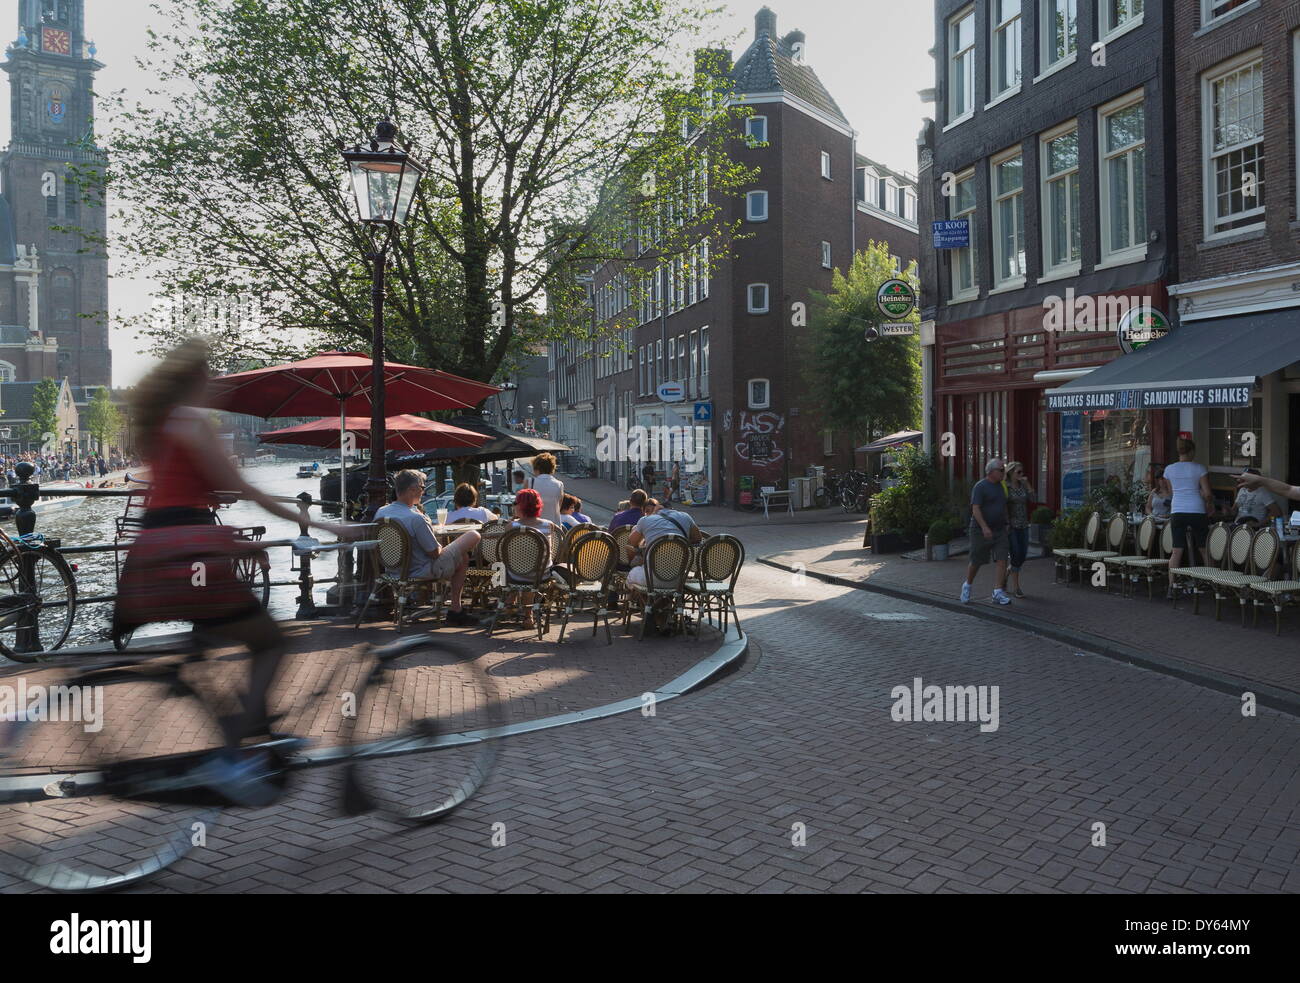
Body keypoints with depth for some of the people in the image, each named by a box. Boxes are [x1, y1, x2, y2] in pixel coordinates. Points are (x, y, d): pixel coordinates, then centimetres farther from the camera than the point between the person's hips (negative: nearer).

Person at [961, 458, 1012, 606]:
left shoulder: (1001, 486, 11)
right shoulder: (980, 486, -12)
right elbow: (975, 508, -20)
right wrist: (984, 527, -30)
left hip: (999, 530, 6)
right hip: (981, 531, -6)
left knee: (1002, 560, -7)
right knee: (976, 562, 5)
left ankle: (998, 592, -7)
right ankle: (967, 586, 28)